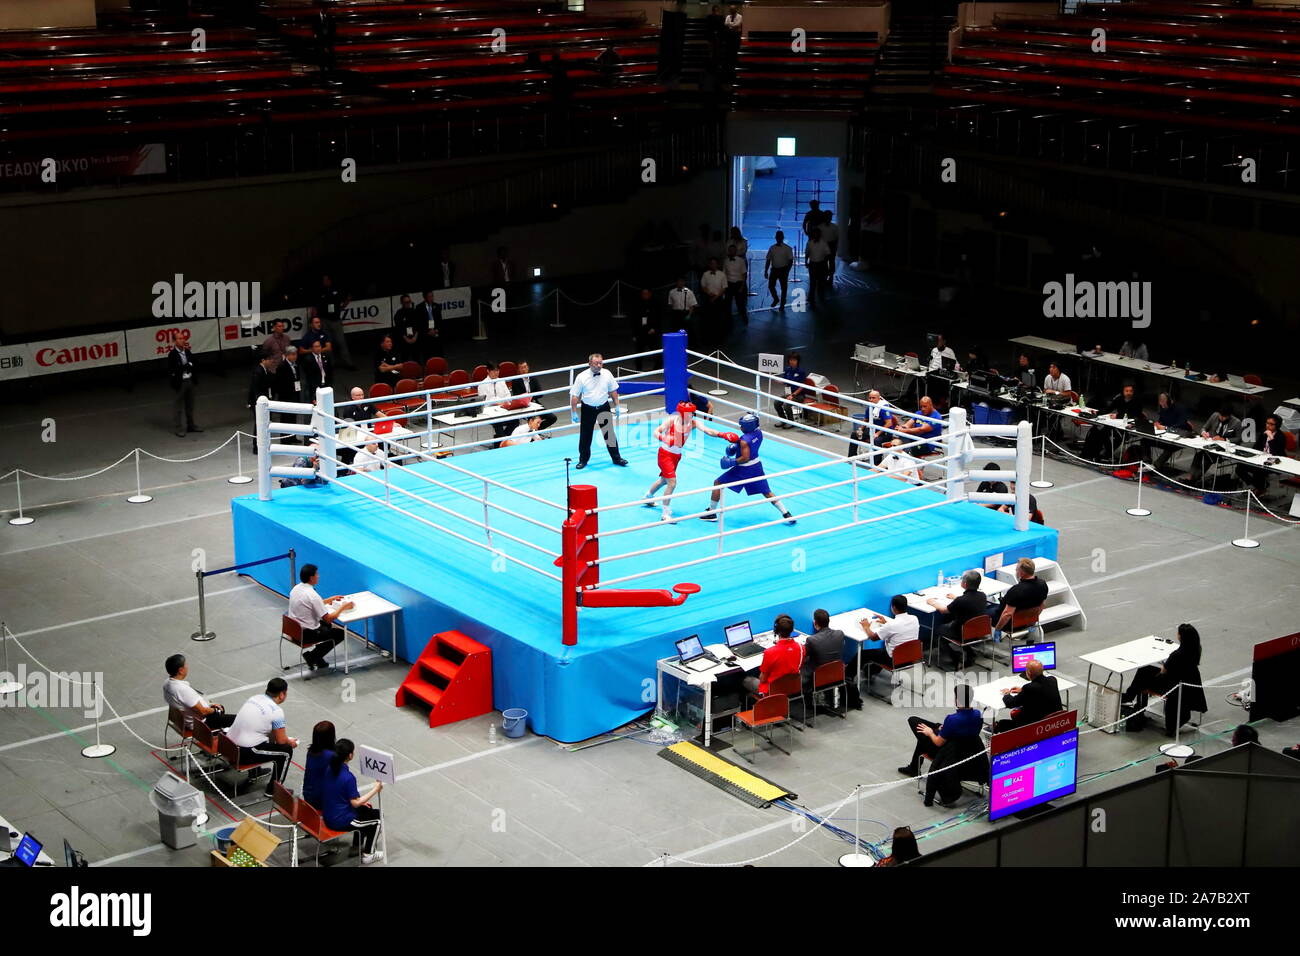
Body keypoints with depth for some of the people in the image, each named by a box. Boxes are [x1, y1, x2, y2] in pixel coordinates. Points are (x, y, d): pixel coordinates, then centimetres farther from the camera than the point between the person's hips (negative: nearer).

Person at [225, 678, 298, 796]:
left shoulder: (254, 698, 10)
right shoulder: (276, 711, -13)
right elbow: (281, 740, -7)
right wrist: (290, 742, 17)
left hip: (229, 745, 8)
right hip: (246, 753, -8)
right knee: (286, 750, 6)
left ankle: (254, 772, 50)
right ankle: (273, 789, 13)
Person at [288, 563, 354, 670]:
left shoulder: (296, 588, 0)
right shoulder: (312, 595, -26)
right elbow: (328, 618, -20)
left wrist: (331, 600, 18)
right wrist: (343, 607, -6)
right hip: (307, 634, -8)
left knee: (327, 625, 30)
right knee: (341, 633, 9)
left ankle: (311, 653, 18)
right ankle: (313, 656, 7)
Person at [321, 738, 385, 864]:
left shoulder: (329, 769, -4)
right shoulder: (348, 777, -28)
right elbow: (355, 803, -19)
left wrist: (360, 801, 14)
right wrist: (375, 789, -11)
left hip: (328, 816, 8)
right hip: (341, 821, -8)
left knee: (367, 810, 28)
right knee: (377, 816, 15)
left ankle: (358, 847, 39)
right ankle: (368, 855, 25)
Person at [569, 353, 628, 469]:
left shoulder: (607, 374, -5)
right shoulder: (582, 377, -12)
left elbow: (613, 391, 8)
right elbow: (574, 396, -7)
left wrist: (616, 406, 8)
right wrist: (574, 413, -7)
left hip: (604, 407, 1)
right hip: (588, 409, -1)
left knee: (609, 433, 3)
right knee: (585, 436, 7)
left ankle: (616, 458, 17)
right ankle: (583, 459, 24)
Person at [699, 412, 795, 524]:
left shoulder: (744, 440, -26)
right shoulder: (759, 432, -4)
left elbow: (745, 458, -26)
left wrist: (732, 462, -16)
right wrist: (736, 445, 2)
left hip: (744, 469, -7)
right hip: (757, 466, 7)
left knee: (717, 483, 8)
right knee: (767, 493, 14)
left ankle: (711, 512, 13)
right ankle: (787, 515, 9)